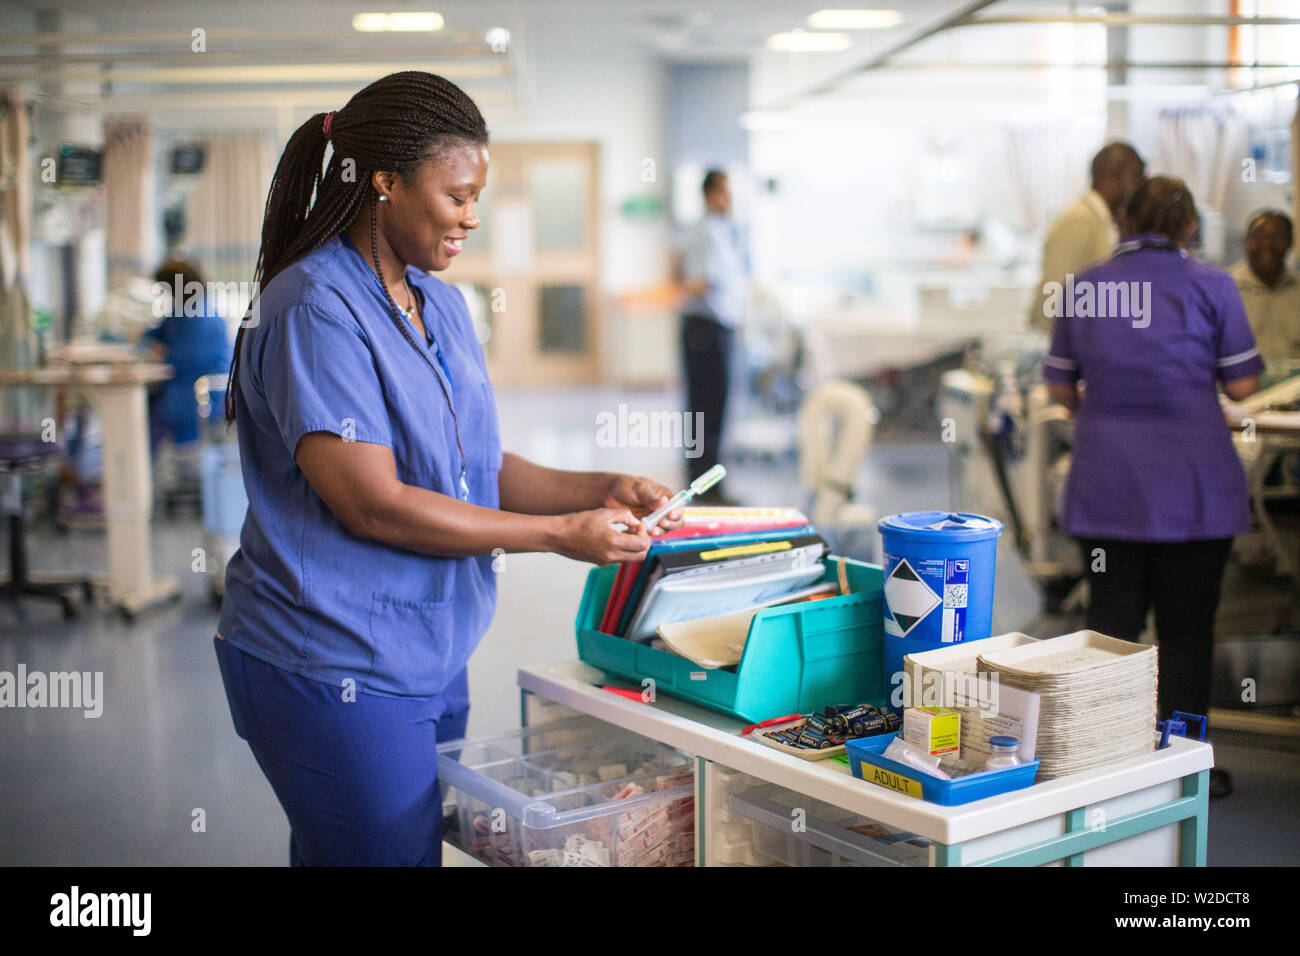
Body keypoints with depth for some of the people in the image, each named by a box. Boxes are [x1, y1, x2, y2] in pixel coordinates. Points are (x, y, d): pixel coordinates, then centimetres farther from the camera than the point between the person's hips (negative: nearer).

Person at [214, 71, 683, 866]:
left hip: (432, 659, 8)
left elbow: (480, 469, 14)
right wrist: (562, 535, -17)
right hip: (335, 671, -8)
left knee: (427, 845, 16)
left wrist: (602, 492, -2)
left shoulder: (442, 305, 11)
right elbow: (373, 504, -21)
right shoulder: (314, 310, -16)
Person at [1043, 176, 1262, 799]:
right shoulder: (1210, 285, -4)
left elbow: (1059, 386, 8)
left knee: (1110, 622, 9)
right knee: (1186, 628, 7)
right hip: (1190, 484, -2)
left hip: (1104, 484, 3)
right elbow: (1242, 384, -2)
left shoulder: (1082, 286, 4)